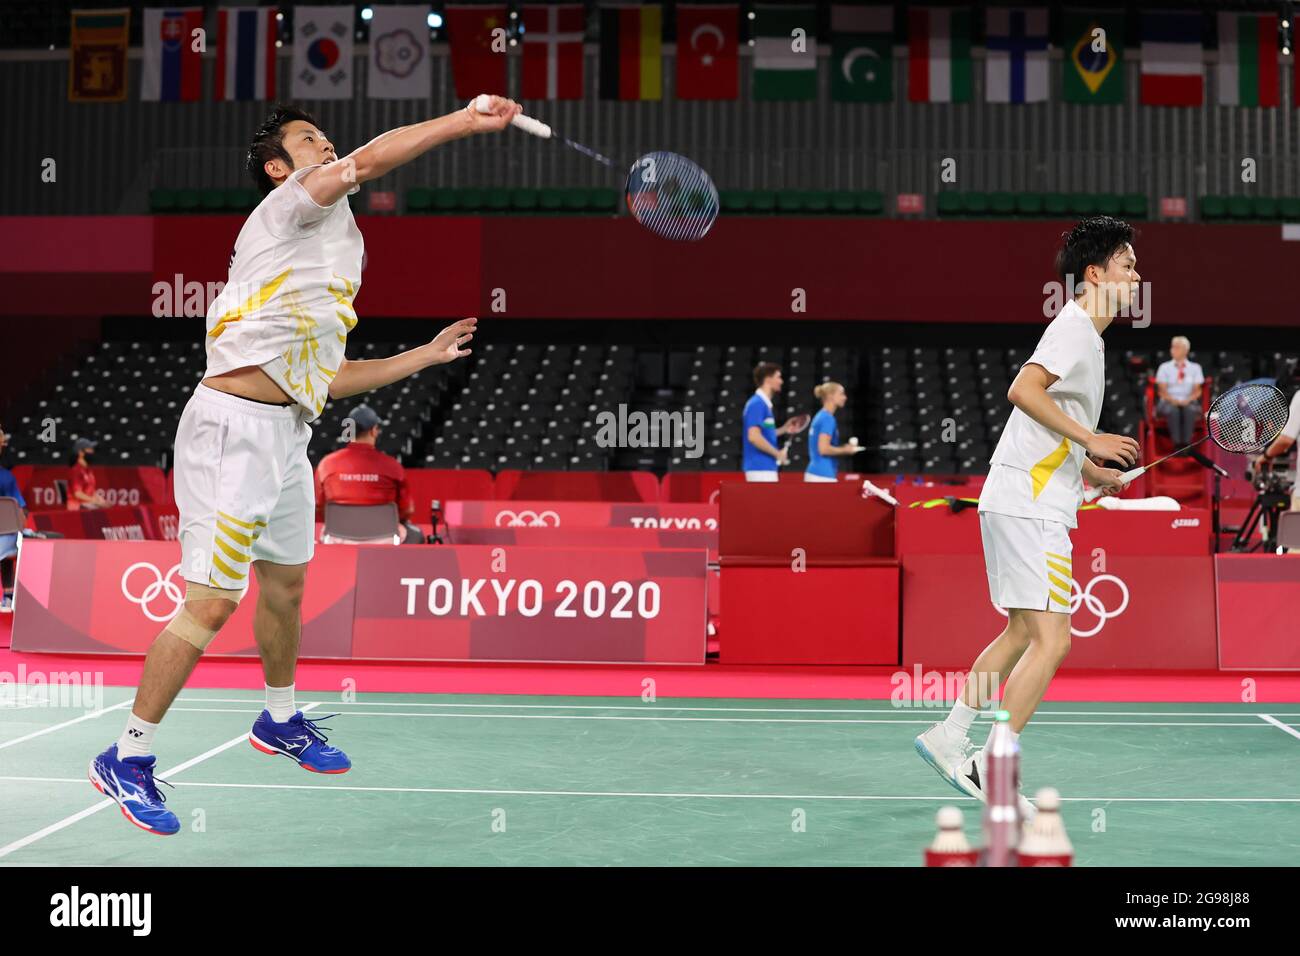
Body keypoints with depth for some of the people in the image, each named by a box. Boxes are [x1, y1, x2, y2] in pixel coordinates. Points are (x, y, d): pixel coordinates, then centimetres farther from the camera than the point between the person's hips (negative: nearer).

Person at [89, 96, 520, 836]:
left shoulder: (329, 248, 21)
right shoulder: (288, 206, -4)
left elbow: (328, 377, 21)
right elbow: (370, 161, -21)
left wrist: (426, 355, 24)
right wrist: (469, 119, -19)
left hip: (288, 431, 10)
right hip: (236, 423, -9)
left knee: (286, 584, 20)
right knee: (213, 602, -10)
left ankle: (280, 721, 41)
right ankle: (128, 759, 2)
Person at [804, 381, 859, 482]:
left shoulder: (820, 416, 17)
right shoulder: (827, 418, -12)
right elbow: (823, 449, -19)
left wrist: (843, 448, 15)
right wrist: (845, 450, -5)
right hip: (822, 476, -10)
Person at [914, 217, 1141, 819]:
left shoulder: (1086, 336, 20)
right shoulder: (1074, 328, -11)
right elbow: (1023, 391, -27)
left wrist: (1093, 472, 20)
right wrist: (1090, 440, -24)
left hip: (1029, 502, 10)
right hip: (1028, 504, -10)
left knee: (1022, 633, 17)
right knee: (1052, 639, -11)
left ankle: (950, 736, 23)